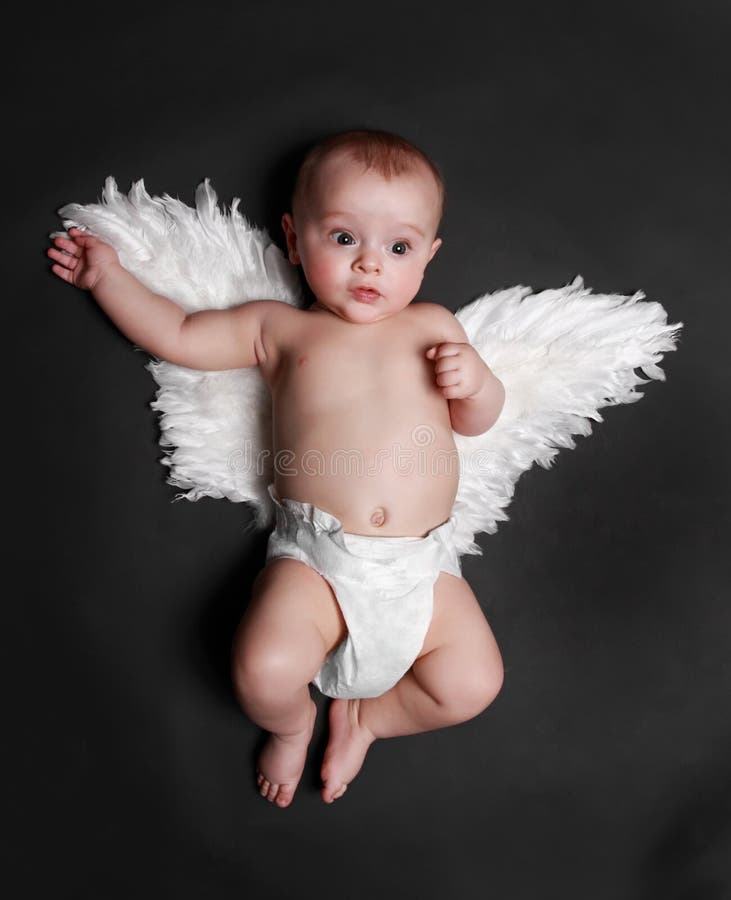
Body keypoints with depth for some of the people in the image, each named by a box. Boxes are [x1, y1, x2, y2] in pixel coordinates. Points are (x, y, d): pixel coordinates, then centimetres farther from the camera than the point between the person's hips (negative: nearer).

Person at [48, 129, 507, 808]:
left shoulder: (434, 326, 12)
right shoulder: (278, 328, 10)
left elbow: (475, 421, 15)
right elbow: (177, 336, 15)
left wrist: (474, 379, -6)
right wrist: (108, 276, 17)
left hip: (425, 562, 2)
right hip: (316, 552, -1)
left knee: (472, 685, -9)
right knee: (265, 671, -22)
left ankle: (364, 717, 21)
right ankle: (291, 723, 18)